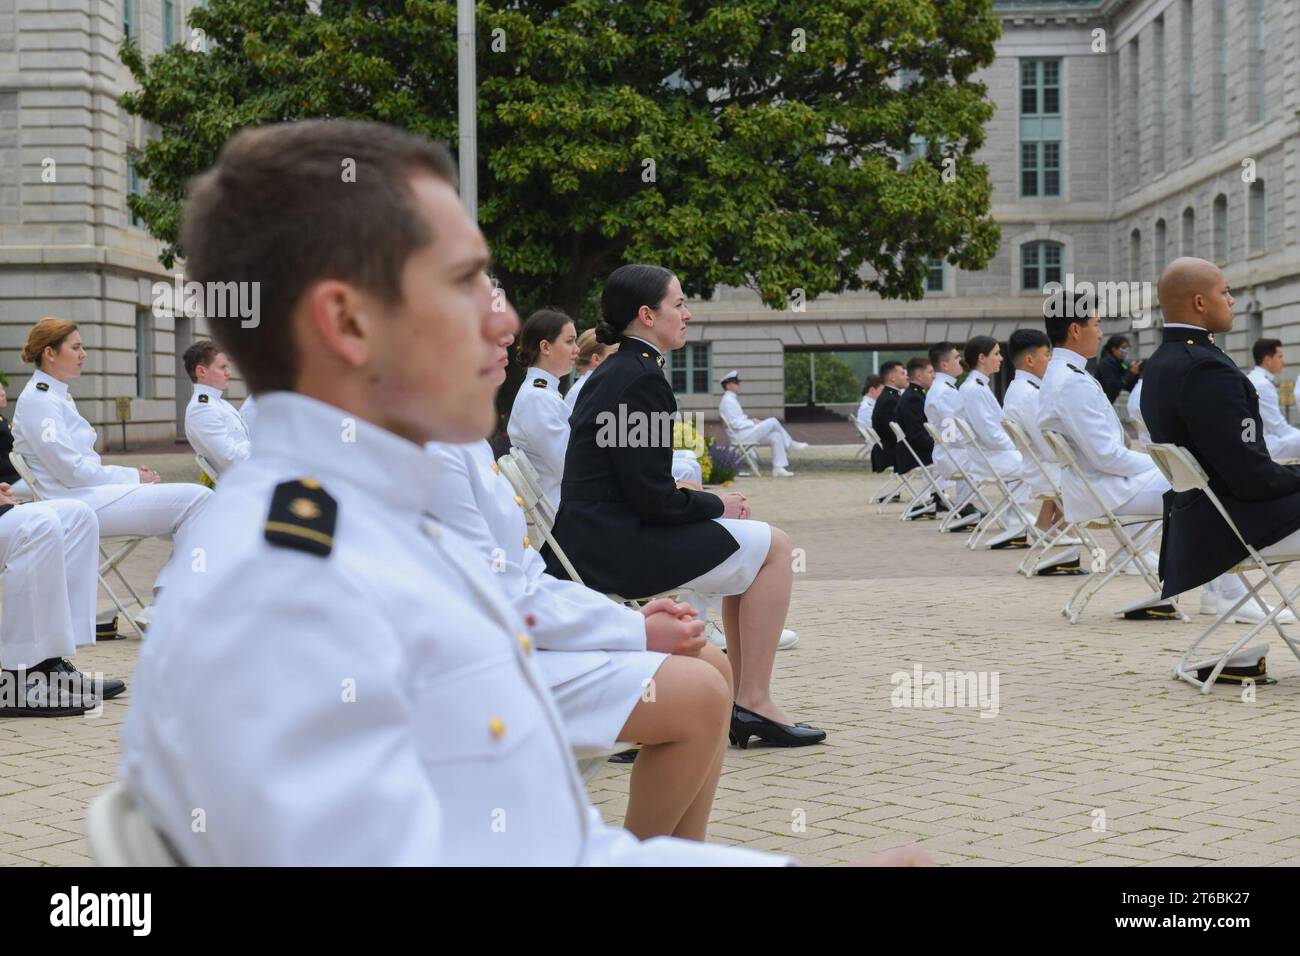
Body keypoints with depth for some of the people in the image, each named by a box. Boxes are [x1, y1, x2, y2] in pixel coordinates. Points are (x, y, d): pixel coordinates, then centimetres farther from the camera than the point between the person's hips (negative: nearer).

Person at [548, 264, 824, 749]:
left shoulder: (612, 372, 16)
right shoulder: (643, 378, -16)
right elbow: (652, 497, -19)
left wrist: (705, 502, 10)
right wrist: (716, 504, -2)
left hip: (595, 535, 10)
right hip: (615, 547, -10)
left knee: (753, 544, 21)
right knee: (773, 545, -2)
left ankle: (744, 700, 19)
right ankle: (754, 702, 0)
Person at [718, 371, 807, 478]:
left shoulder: (731, 399, 20)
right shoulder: (728, 401, -13)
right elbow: (735, 423, -20)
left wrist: (751, 421, 7)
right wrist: (752, 422, -13)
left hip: (747, 434, 10)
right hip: (742, 435, -10)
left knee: (776, 436, -2)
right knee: (773, 422, -14)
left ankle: (778, 468, -7)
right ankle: (790, 444, 5)